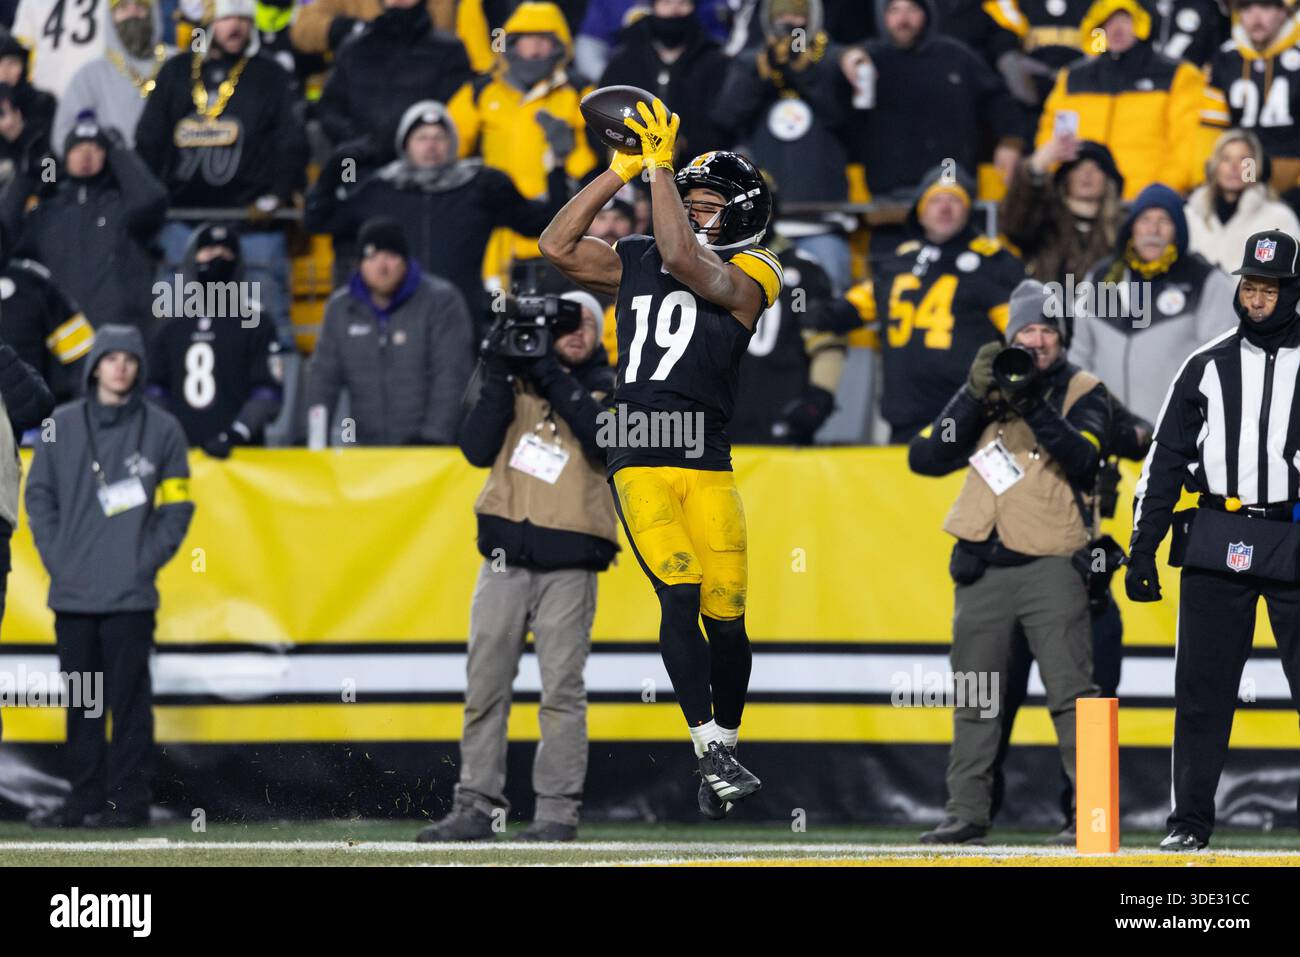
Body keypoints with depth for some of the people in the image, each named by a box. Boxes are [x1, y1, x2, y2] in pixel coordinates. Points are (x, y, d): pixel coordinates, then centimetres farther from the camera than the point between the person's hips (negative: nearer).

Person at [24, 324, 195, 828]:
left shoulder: (162, 429, 3)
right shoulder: (61, 426, 9)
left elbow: (178, 506, 4)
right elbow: (39, 496, 12)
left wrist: (147, 560, -5)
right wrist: (55, 557, 2)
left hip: (131, 596, -3)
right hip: (73, 594, 3)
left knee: (129, 699, -4)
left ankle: (129, 799, -1)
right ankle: (85, 798, 12)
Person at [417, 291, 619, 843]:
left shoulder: (607, 389, 7)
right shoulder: (515, 380, 13)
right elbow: (477, 449, 1)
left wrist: (556, 381, -16)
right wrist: (499, 377, -7)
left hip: (569, 564, -2)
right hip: (505, 558, 3)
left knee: (562, 690, -6)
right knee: (485, 686, 0)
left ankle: (558, 811, -3)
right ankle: (476, 807, 3)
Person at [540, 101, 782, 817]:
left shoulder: (747, 276, 1)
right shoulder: (634, 261, 15)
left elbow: (682, 259, -16)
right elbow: (556, 246, 4)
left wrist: (661, 167, -12)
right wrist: (621, 171, 1)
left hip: (706, 465, -1)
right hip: (637, 464, 1)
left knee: (725, 613, -1)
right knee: (680, 596, -16)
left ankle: (724, 746, 17)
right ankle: (711, 753, -19)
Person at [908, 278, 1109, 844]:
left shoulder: (1083, 392, 3)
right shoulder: (989, 386, 12)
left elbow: (1083, 459, -16)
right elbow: (926, 458, 1)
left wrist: (1034, 404, -25)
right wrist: (974, 396, -10)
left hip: (1052, 564, -4)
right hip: (983, 568, 4)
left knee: (1071, 692, -13)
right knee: (974, 699, 8)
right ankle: (966, 813, 15)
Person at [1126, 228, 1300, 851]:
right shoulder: (1207, 366, 10)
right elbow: (1165, 458, 11)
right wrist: (1142, 547, 4)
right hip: (1216, 542, 1)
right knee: (1201, 687, 1)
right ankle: (1190, 820, 7)